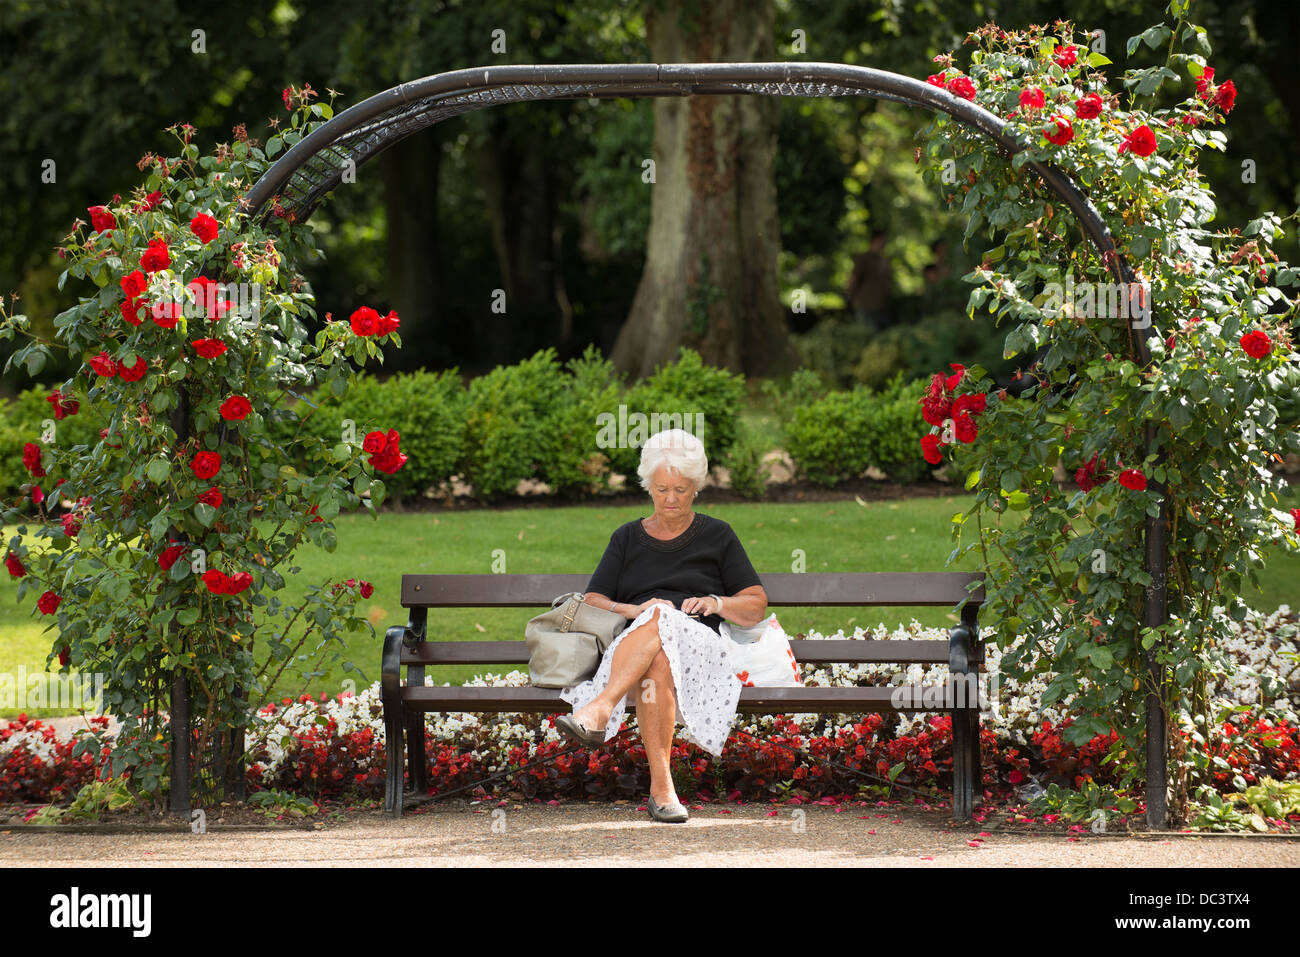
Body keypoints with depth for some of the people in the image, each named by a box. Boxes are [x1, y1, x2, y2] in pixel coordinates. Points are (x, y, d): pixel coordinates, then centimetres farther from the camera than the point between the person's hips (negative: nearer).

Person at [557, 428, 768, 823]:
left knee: (663, 620, -39)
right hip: (630, 648, 1)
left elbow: (757, 605, 15)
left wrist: (716, 603, -6)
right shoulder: (627, 538, 25)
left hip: (698, 646, -1)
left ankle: (599, 709, -59)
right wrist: (634, 610, -9)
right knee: (657, 662, -40)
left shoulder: (717, 536, 20)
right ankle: (661, 785, -55)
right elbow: (591, 604, 13)